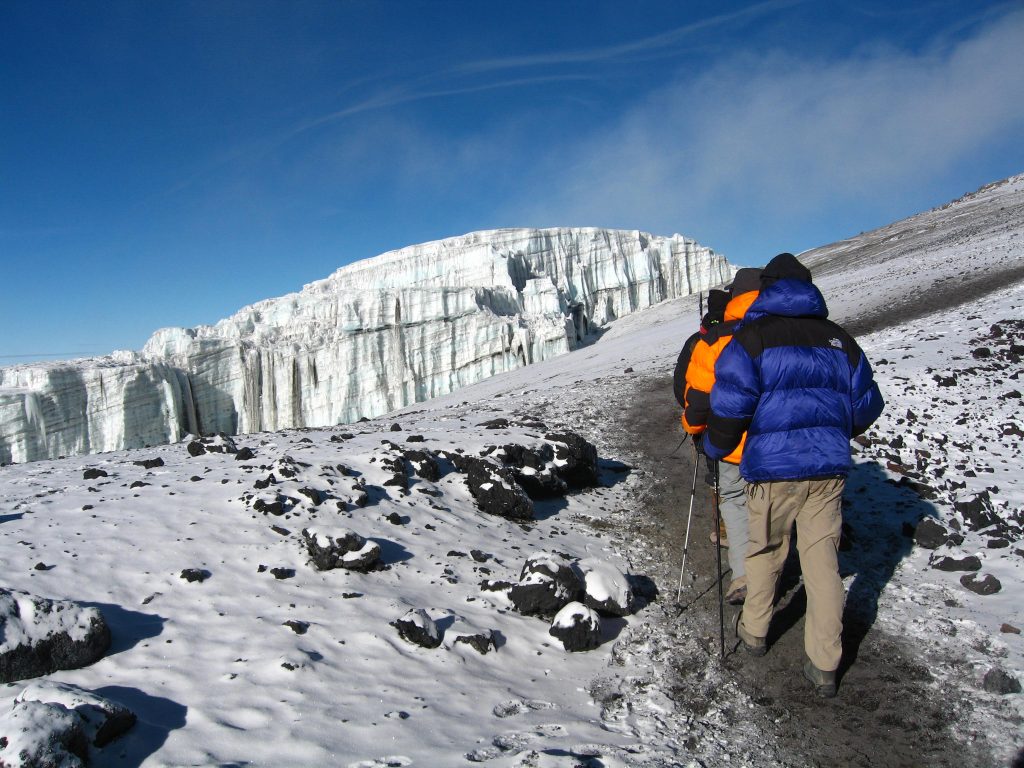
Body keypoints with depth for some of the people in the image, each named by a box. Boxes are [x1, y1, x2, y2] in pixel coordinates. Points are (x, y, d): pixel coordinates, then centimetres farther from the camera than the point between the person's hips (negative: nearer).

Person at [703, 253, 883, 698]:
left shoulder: (752, 337, -4)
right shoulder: (838, 339, 10)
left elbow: (732, 403, -14)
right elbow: (866, 403, 15)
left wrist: (715, 448, 2)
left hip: (772, 466, -3)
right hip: (829, 467, 4)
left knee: (765, 551, 16)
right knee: (823, 561, 9)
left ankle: (754, 632, 33)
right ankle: (824, 666, 13)